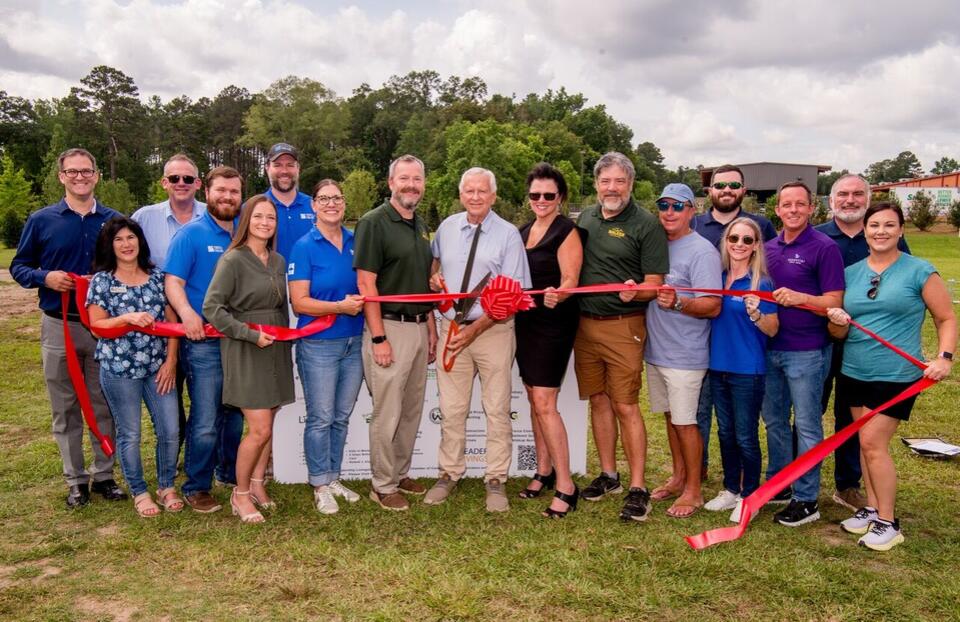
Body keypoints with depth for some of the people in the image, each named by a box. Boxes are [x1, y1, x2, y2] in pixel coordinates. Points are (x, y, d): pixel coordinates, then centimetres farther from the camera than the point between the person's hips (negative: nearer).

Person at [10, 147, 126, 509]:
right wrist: (45, 277, -13)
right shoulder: (41, 220, 2)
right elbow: (18, 266, 7)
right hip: (59, 326, 0)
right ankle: (75, 480, 17)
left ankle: (104, 474, 19)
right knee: (65, 408, 6)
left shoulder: (114, 220, 4)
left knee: (105, 406, 7)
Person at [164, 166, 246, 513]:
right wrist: (186, 312, -28)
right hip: (204, 341, -5)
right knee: (205, 422, -3)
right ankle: (196, 487, 11)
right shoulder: (191, 234, -3)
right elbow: (172, 281, -10)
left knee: (235, 414, 17)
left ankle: (230, 472, 33)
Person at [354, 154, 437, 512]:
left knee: (412, 409, 14)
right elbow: (366, 283, -14)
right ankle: (383, 485, 13)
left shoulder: (421, 226, 14)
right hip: (389, 327, -7)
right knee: (387, 412, 0)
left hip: (418, 327, 8)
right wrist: (378, 337, -18)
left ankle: (400, 474, 29)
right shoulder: (374, 222, -10)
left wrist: (431, 328, 14)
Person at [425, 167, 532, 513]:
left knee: (497, 410, 3)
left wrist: (476, 329, -16)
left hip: (493, 330, -3)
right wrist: (434, 277, 6)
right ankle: (449, 474, 22)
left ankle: (496, 481, 14)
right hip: (451, 327, 3)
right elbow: (434, 260, 30)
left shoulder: (508, 235, -5)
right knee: (451, 409, 8)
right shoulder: (447, 228, 9)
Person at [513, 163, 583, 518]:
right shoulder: (523, 232, 13)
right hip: (525, 321, 8)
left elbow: (570, 280, -17)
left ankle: (566, 487, -3)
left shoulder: (566, 231, -9)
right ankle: (544, 471, 25)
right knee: (534, 399, 12)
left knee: (544, 403, -11)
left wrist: (556, 296, -37)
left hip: (554, 323, -8)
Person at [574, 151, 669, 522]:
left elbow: (654, 285, -9)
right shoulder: (586, 218, 11)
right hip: (584, 324, 6)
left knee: (626, 406, -5)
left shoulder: (645, 225, -6)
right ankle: (608, 476, 25)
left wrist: (634, 291, -28)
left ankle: (638, 488, 4)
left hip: (623, 327, -5)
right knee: (599, 401, 12)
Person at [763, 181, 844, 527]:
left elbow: (834, 301, -12)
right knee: (773, 420, 15)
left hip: (806, 352, -6)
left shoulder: (824, 248, -8)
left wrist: (800, 298, -27)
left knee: (807, 426, 2)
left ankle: (806, 500, 12)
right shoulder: (769, 248, 10)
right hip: (770, 348, 6)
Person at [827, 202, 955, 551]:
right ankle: (872, 509, 26)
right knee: (866, 443, 12)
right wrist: (837, 322, -14)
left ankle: (888, 523, 6)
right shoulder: (850, 274, 7)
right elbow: (838, 333, 9)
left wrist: (944, 357, -16)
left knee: (873, 443, -7)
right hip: (854, 373, 5)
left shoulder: (919, 271, -6)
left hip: (896, 375, -5)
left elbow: (947, 319, -1)